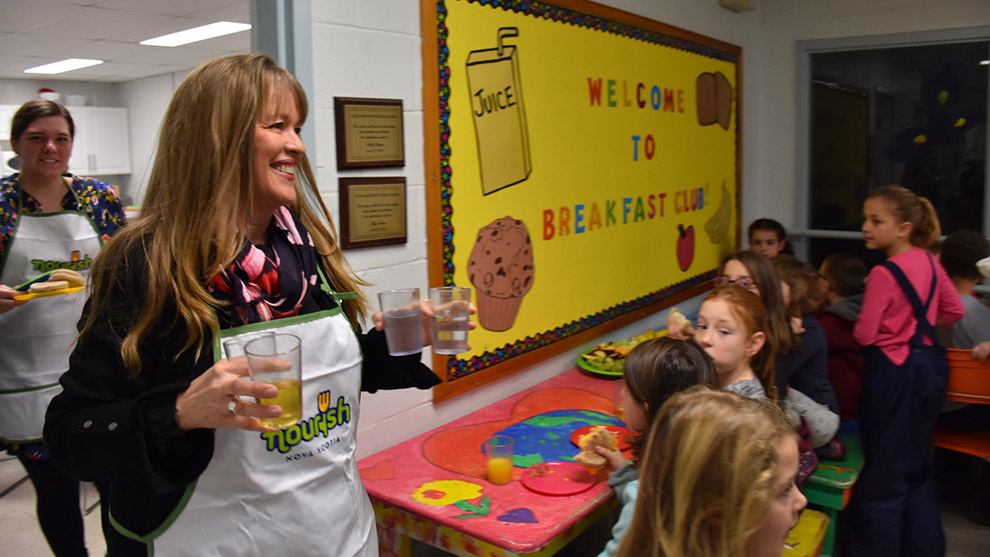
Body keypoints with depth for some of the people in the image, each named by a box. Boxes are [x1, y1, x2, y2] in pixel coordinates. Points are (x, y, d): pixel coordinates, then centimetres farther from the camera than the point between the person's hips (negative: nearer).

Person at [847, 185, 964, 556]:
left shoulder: (883, 273, -21)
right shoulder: (929, 263, 2)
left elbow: (865, 335, -19)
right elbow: (955, 310, 13)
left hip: (894, 372, -8)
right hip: (929, 365, 8)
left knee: (884, 473, 3)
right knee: (917, 467, 21)